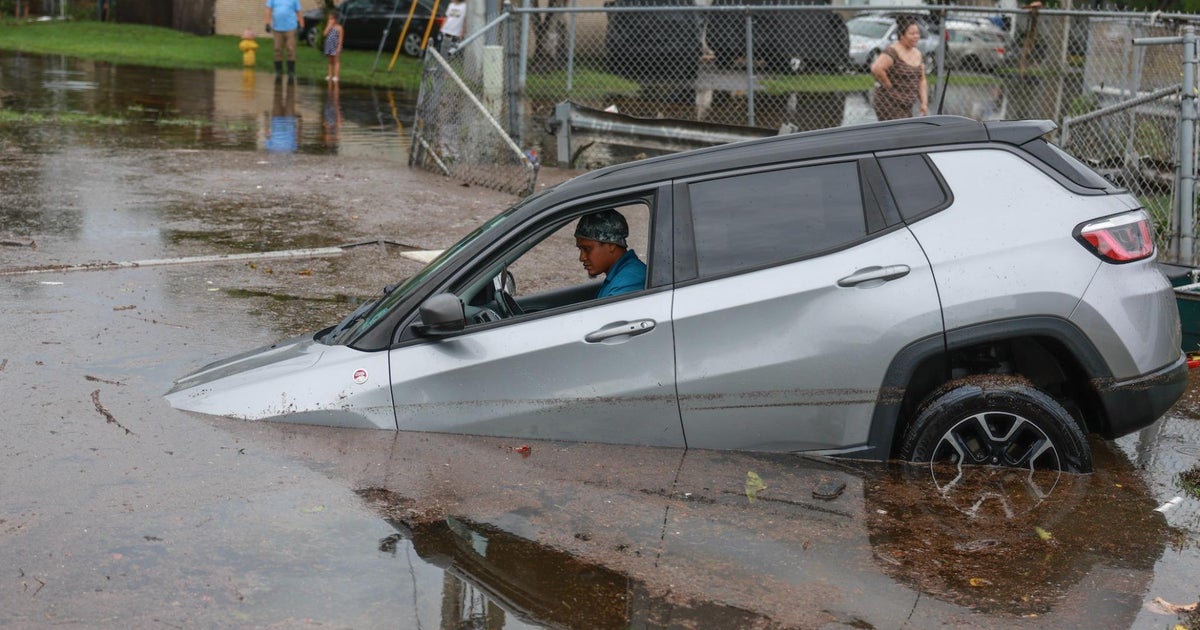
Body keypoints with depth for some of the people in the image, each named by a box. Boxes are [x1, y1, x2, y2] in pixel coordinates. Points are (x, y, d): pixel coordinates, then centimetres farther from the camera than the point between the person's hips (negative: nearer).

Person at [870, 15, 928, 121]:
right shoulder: (893, 52, -14)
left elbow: (922, 81, 18)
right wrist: (889, 86, -18)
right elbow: (876, 68, -29)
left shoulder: (918, 54, 14)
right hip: (890, 105, -9)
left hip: (907, 106, 9)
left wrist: (924, 103, 7)